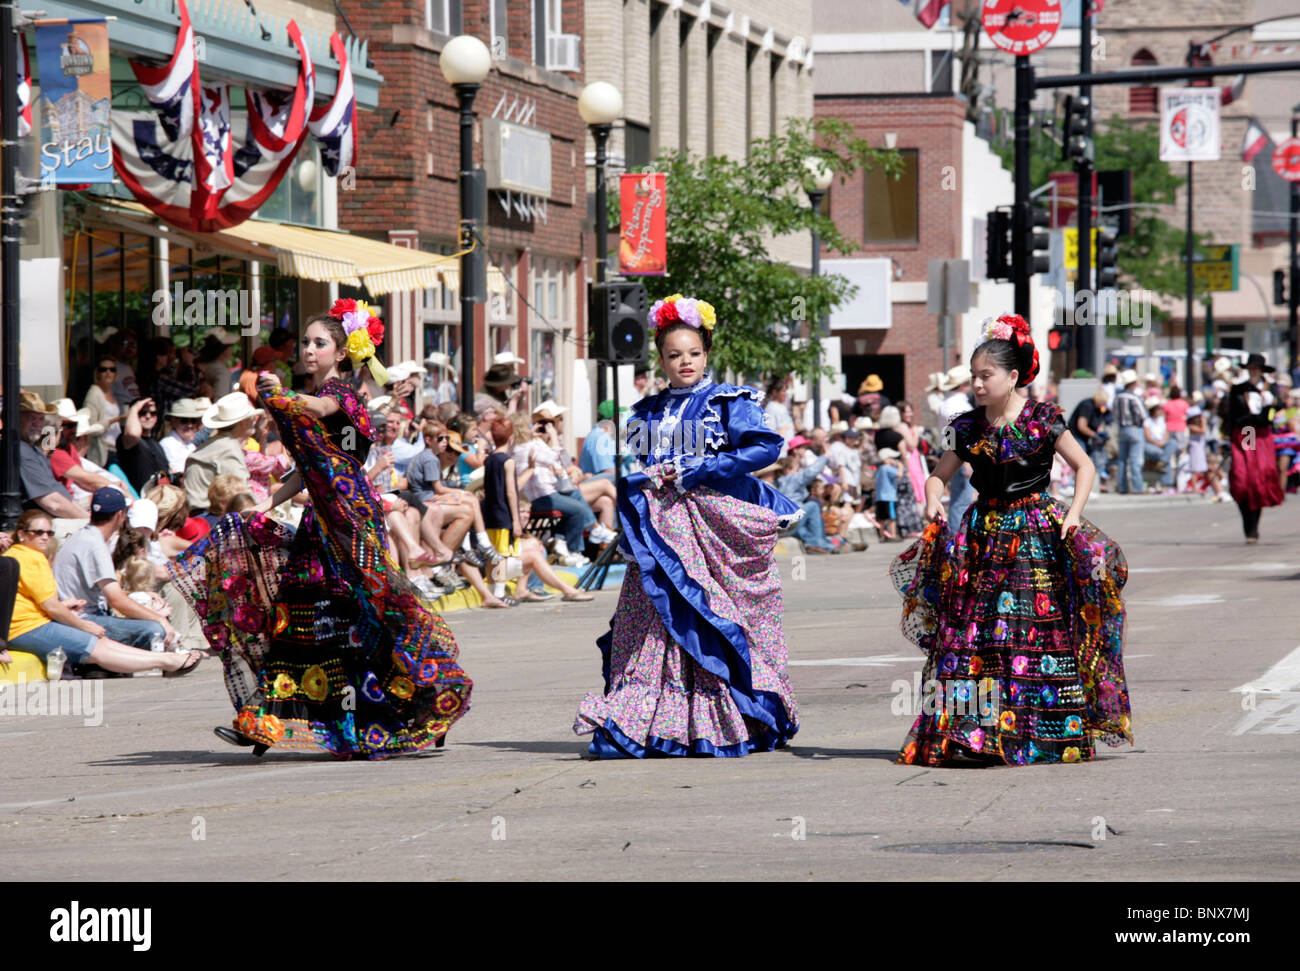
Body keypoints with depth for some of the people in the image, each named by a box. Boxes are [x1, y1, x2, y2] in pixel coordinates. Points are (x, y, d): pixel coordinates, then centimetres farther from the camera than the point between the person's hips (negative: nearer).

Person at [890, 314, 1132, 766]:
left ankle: (1049, 736, 0)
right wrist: (933, 500, -7)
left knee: (1039, 635, -7)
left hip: (1037, 533, -4)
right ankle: (969, 734, 0)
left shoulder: (1042, 420, -3)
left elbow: (1083, 465, 2)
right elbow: (939, 474, 15)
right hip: (985, 534, 4)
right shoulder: (970, 427, 8)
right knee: (972, 636, -3)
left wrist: (1073, 514, -11)